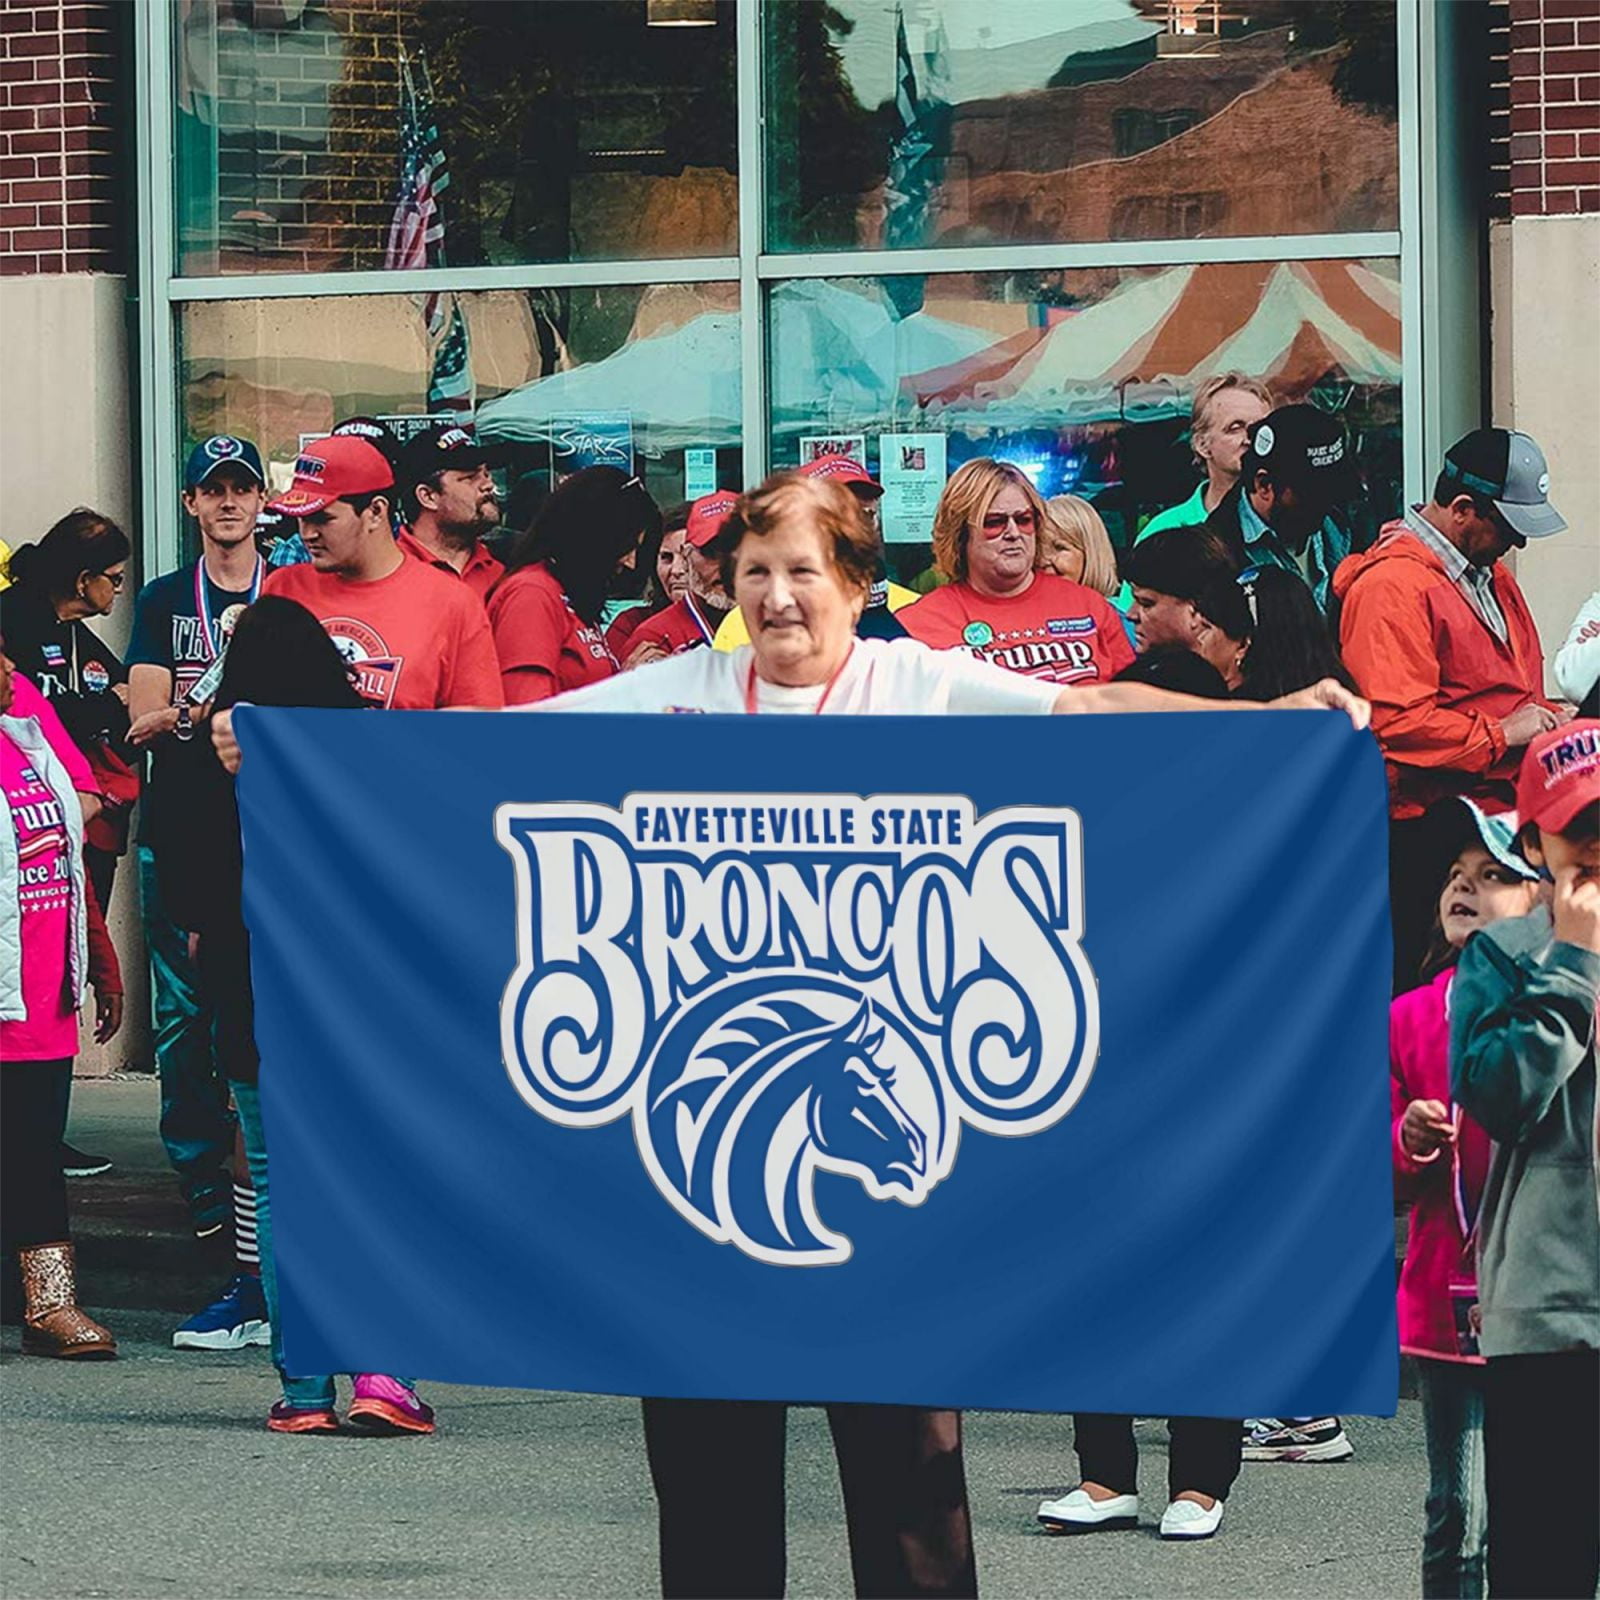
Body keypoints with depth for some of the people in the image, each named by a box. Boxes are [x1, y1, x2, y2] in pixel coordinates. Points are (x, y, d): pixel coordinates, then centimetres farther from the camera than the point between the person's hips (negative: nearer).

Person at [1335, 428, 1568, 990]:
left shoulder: (1490, 574, 18)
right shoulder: (1392, 586, -13)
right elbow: (1396, 722, -22)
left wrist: (1544, 716, 11)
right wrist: (1500, 736, -15)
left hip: (1502, 812, 9)